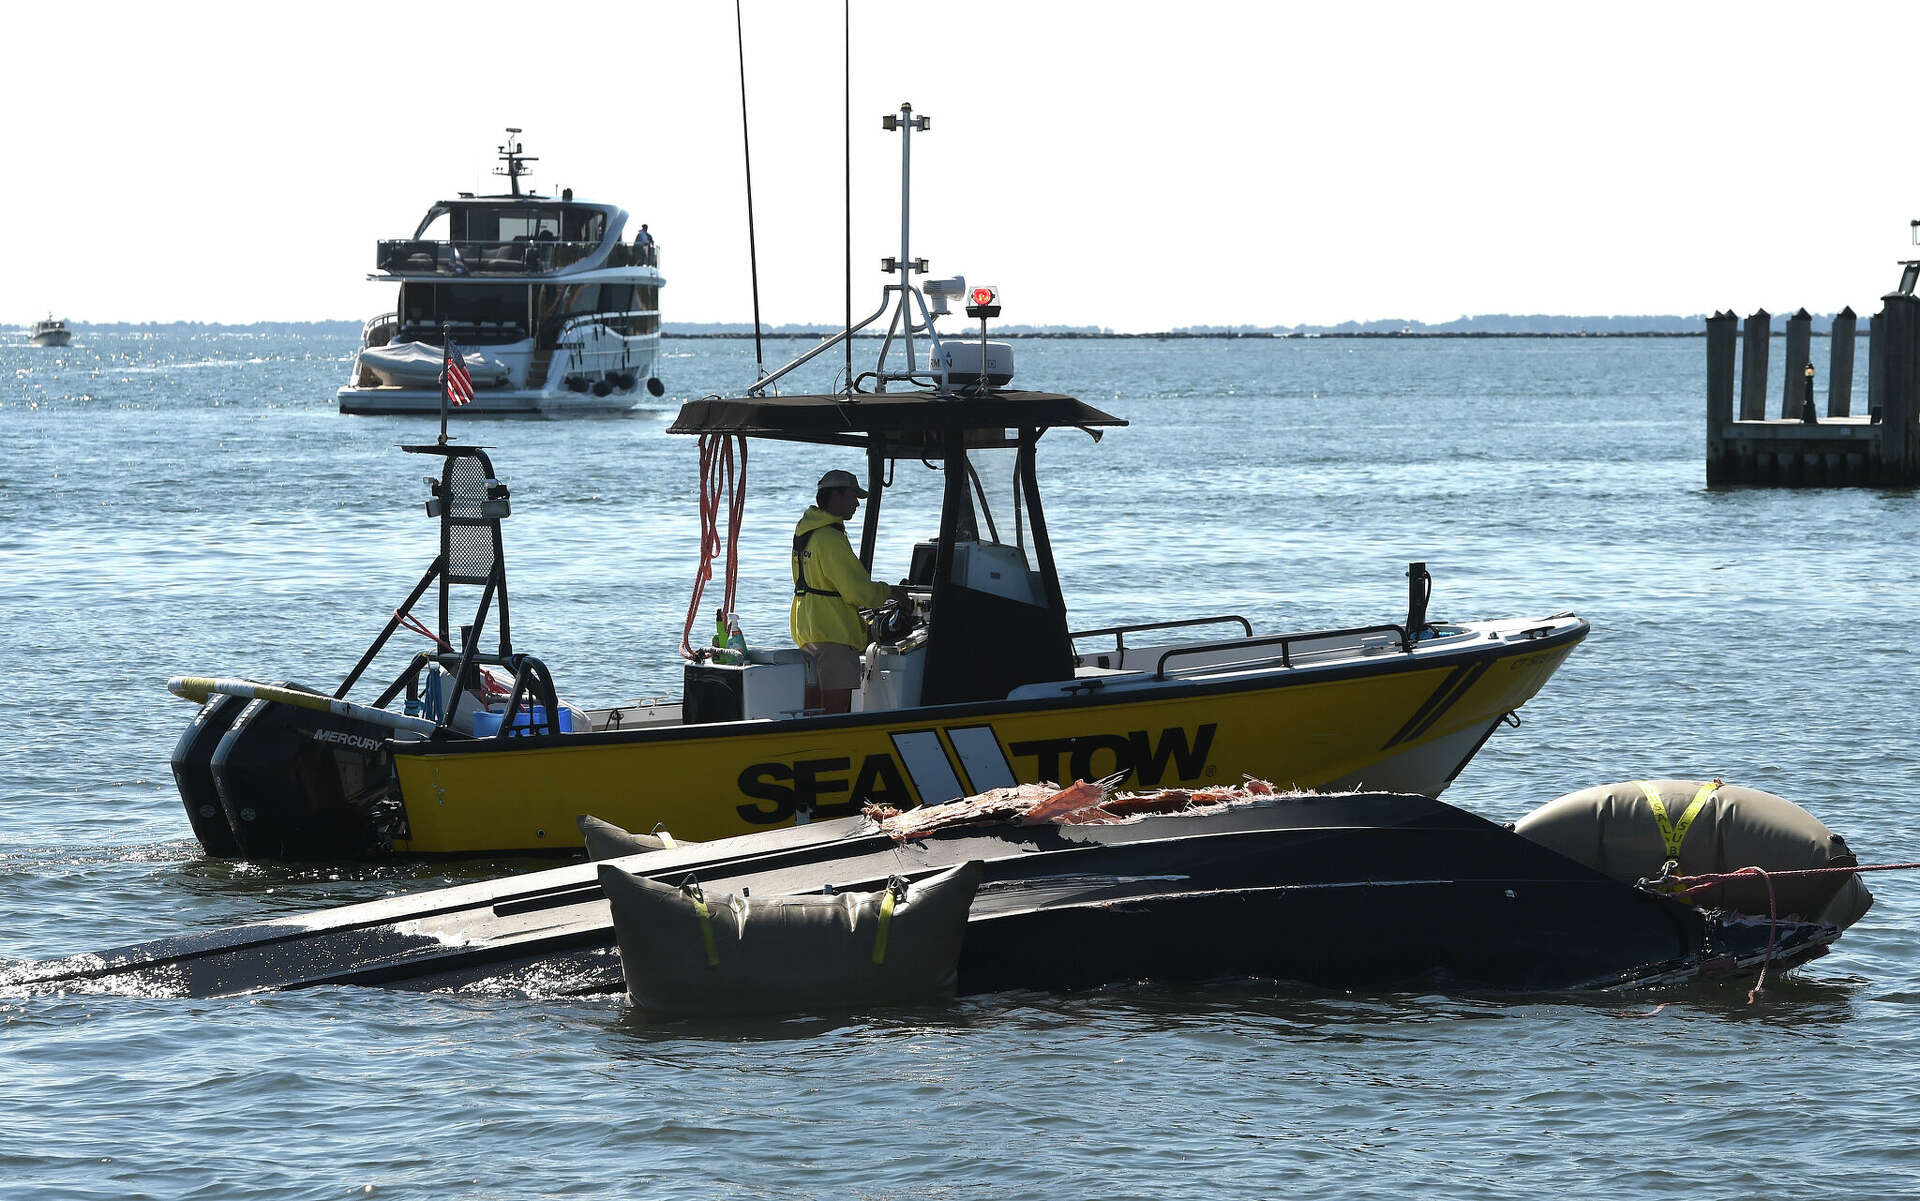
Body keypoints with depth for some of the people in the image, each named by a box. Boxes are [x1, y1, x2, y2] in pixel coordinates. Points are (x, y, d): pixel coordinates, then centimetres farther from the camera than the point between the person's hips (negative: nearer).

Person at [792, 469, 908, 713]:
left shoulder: (805, 533, 14)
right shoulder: (830, 538, -17)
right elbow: (858, 590, -18)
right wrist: (889, 593, -1)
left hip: (808, 633, 10)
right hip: (835, 635, -10)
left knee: (812, 709, 13)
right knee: (837, 711, -9)